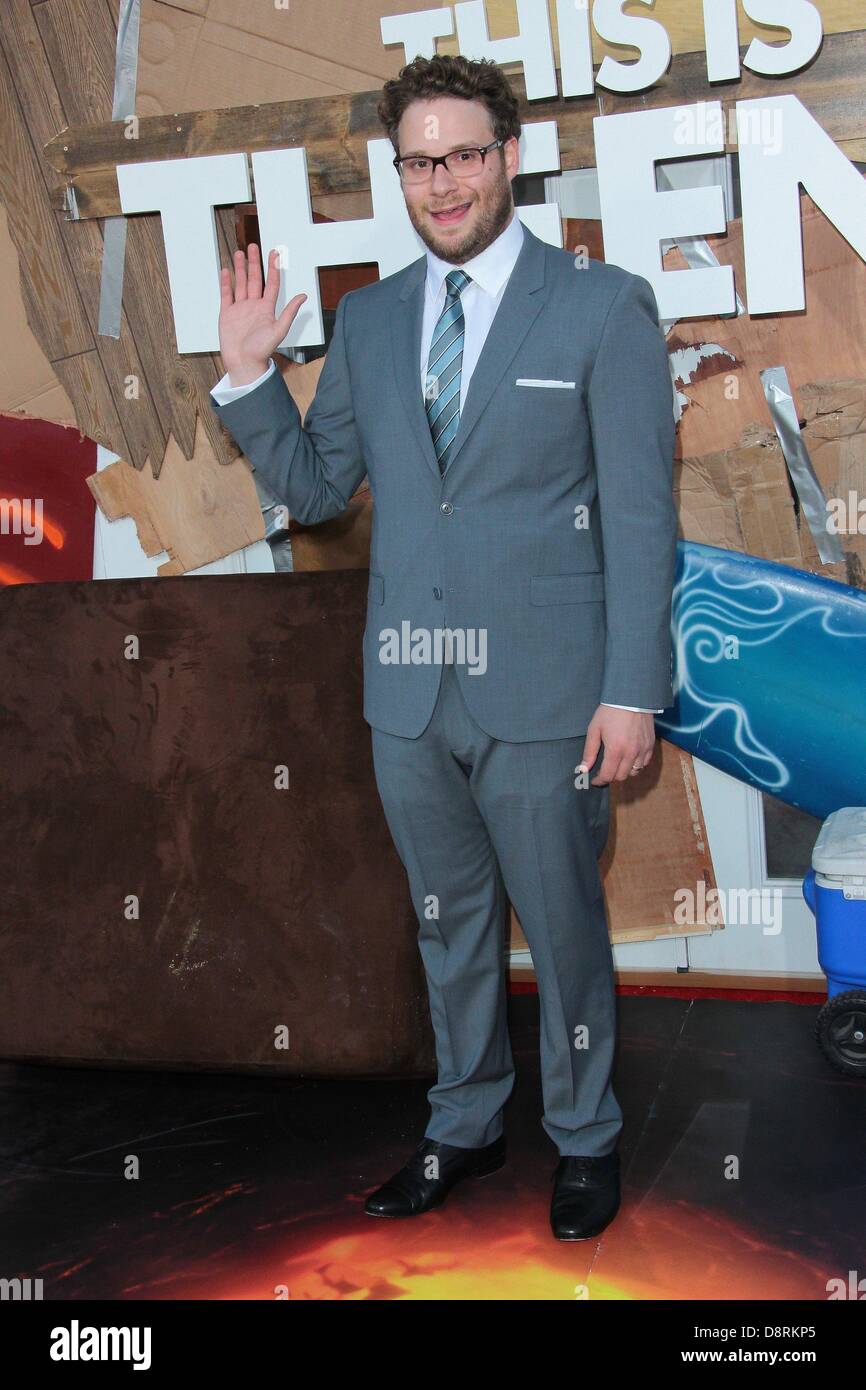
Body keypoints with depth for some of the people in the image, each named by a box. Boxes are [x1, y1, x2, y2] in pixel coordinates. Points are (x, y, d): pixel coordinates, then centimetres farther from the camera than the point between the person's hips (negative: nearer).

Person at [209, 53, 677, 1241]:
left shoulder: (603, 307, -4)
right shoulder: (368, 320, 9)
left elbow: (641, 517, -7)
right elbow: (315, 487, 13)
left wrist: (632, 692, -11)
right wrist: (249, 377, -2)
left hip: (541, 694, -4)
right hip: (408, 693, 4)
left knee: (562, 927, 9)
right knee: (449, 923, 18)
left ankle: (584, 1141, 31)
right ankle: (465, 1128, 37)